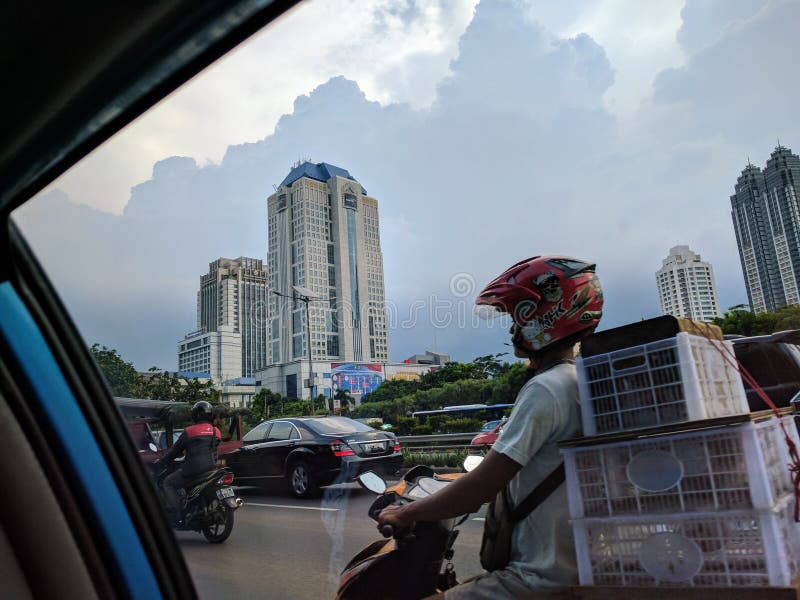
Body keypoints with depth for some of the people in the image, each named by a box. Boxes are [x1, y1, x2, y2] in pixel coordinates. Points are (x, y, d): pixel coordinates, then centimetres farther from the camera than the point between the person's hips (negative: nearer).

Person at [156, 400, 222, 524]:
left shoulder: (189, 431, -3)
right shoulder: (216, 432, 12)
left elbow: (175, 450, 4)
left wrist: (160, 462, 16)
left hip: (193, 469, -6)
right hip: (211, 467, 6)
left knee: (168, 483, 9)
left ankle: (173, 515, -5)